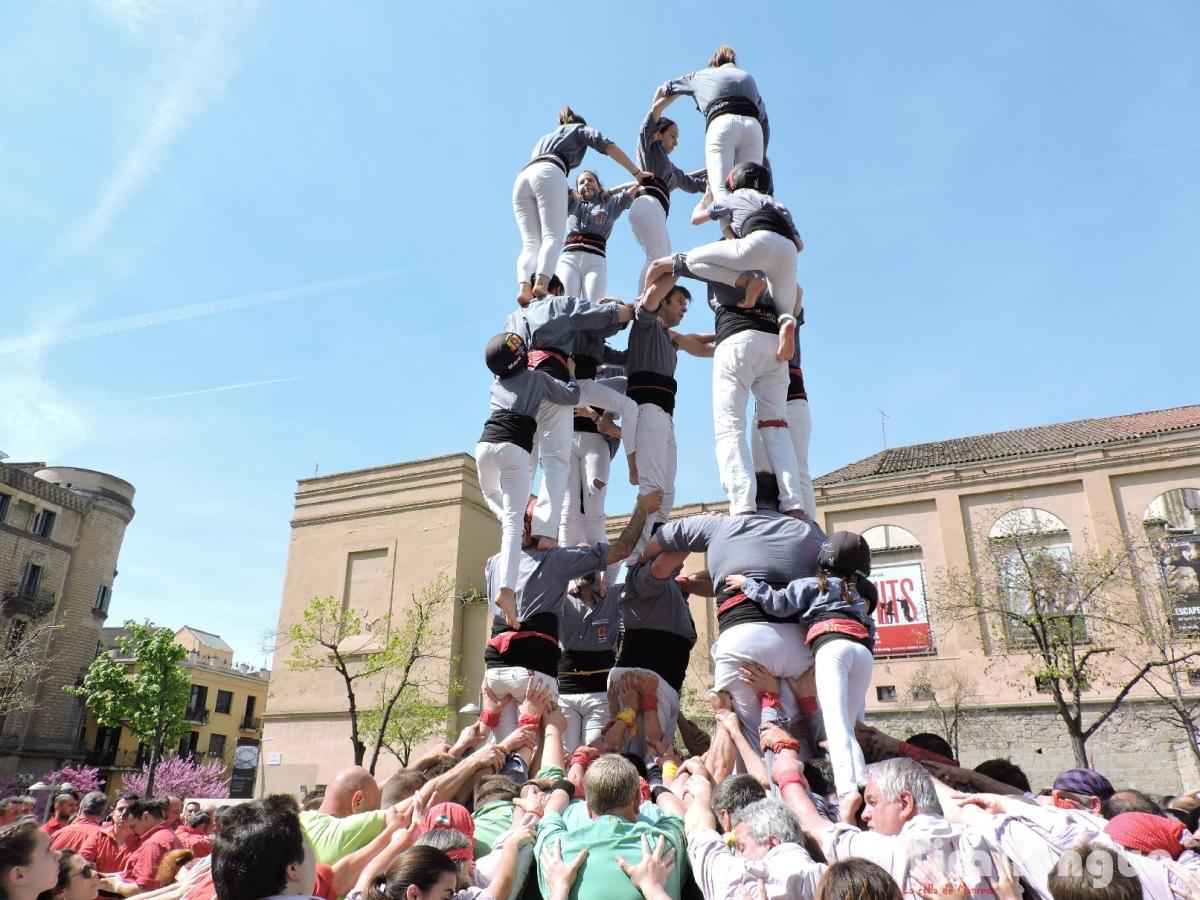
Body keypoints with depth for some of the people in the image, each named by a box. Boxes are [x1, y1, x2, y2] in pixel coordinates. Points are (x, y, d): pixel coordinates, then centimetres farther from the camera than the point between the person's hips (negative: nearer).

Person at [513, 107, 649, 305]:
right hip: (548, 174, -5)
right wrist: (637, 173, 12)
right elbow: (607, 146, 12)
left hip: (522, 178, 5)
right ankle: (540, 285, -44)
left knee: (530, 243, -10)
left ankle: (524, 288, -37)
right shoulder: (579, 129, 29)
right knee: (552, 237, -18)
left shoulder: (544, 138, 44)